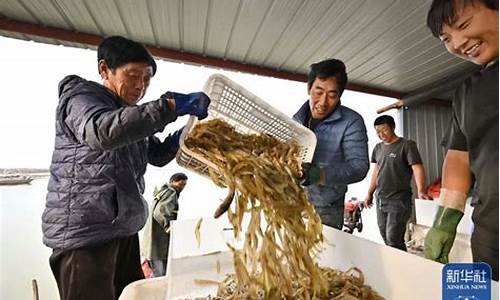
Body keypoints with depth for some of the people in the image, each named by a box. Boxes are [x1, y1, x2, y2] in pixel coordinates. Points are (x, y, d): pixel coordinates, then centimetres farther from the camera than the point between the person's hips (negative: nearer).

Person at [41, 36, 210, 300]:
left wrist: (187, 130, 0)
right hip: (84, 229, -7)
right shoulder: (79, 96, -7)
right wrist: (172, 105, -34)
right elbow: (102, 131, -31)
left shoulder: (131, 116, 17)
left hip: (124, 228, 8)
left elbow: (158, 155, 17)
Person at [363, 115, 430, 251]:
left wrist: (421, 190, -31)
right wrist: (370, 193, 17)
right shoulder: (378, 148, 11)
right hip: (380, 200, 6)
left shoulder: (407, 145, -7)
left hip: (399, 201, -6)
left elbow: (417, 168, -17)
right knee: (385, 238, 14)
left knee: (394, 240, -8)